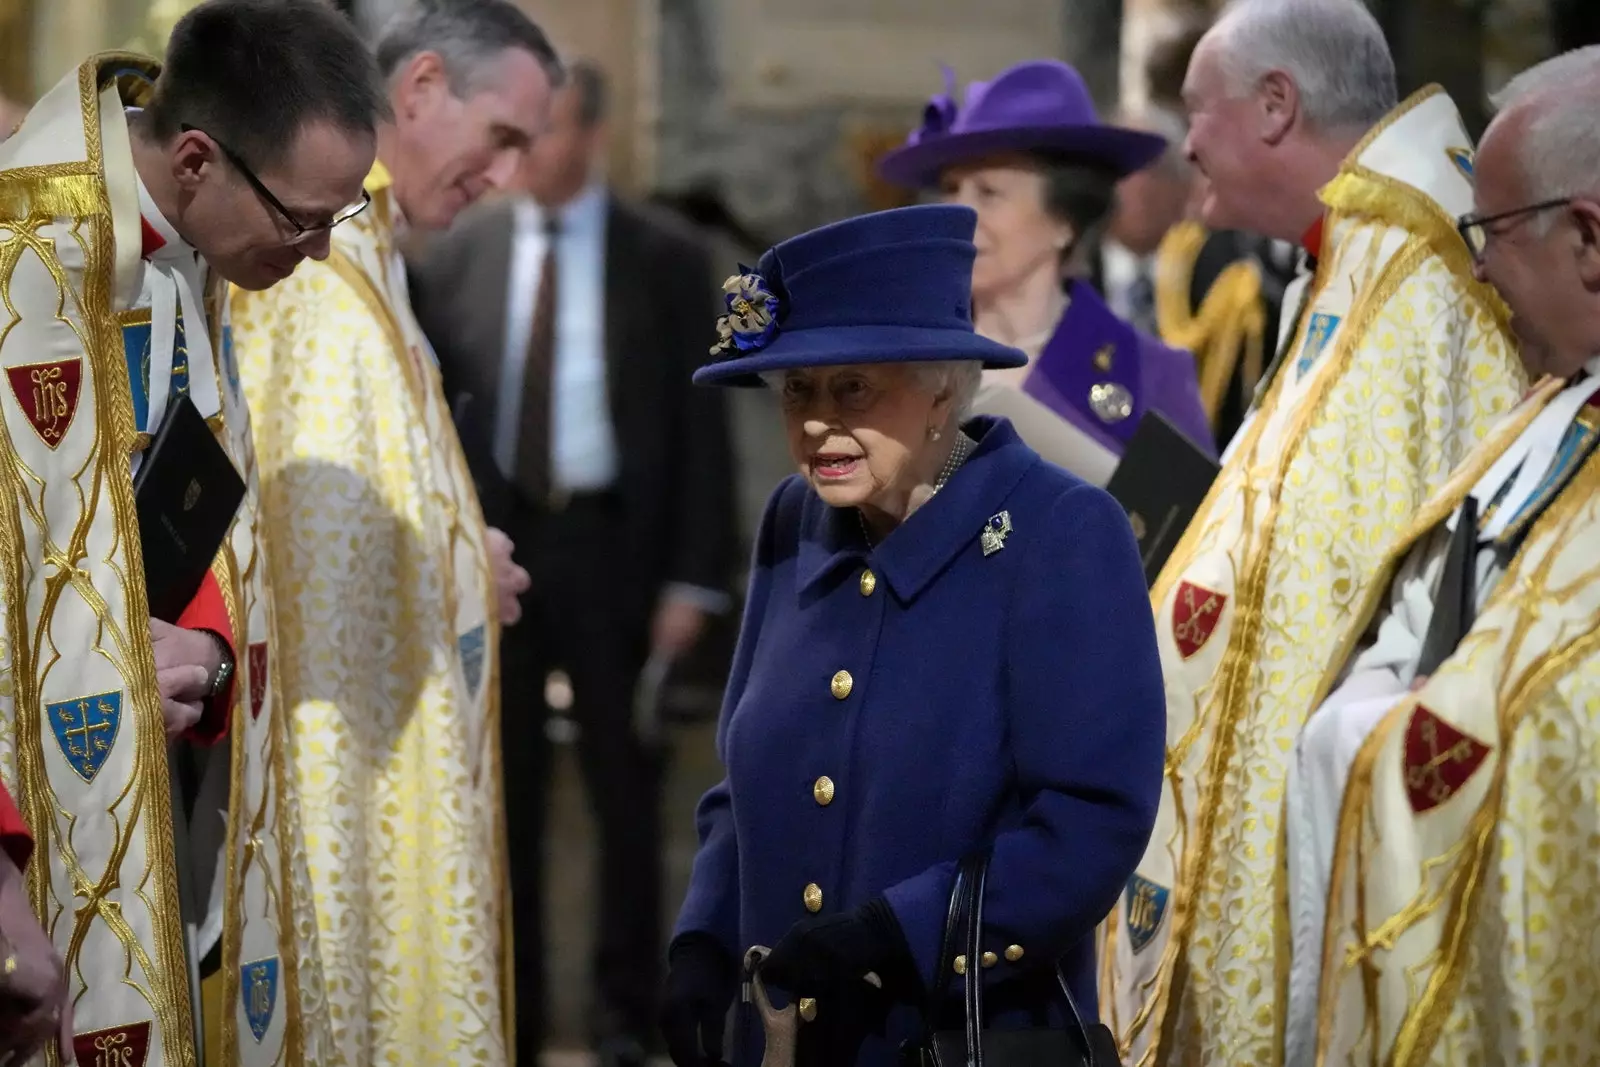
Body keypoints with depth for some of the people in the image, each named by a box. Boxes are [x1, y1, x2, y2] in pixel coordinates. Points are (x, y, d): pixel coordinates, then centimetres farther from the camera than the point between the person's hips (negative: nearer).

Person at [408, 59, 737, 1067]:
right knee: (504, 786, 7)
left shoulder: (667, 259, -3)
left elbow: (701, 426, -4)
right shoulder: (462, 253, 3)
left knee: (626, 785, 8)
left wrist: (696, 578, -9)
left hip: (612, 545, -2)